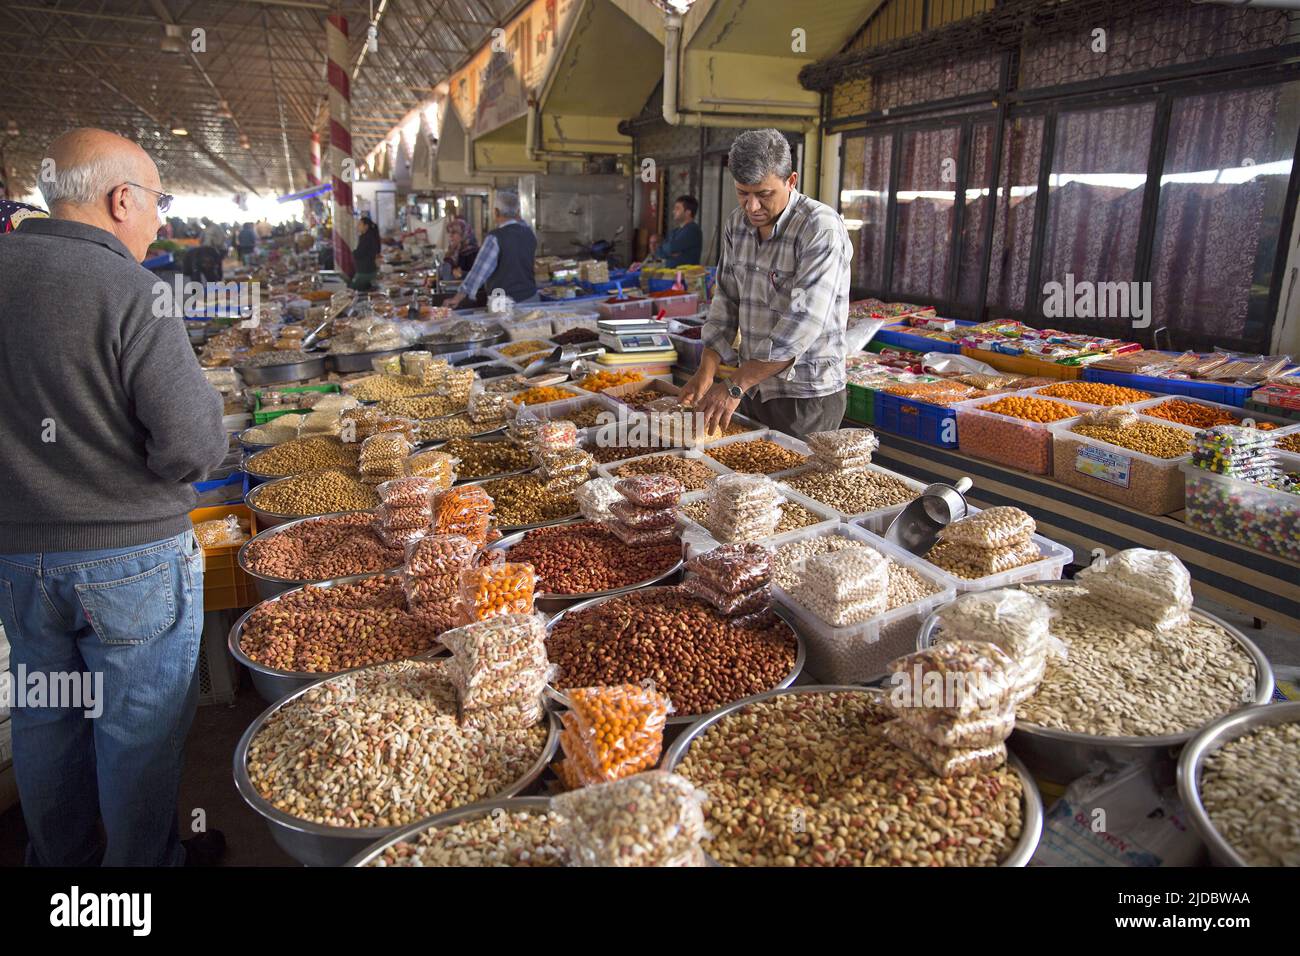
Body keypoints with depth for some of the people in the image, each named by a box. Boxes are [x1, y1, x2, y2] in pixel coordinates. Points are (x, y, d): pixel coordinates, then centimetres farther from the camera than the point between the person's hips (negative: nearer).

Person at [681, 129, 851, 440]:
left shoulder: (821, 228, -18)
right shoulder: (736, 223, 5)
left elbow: (804, 323, -26)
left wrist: (735, 386, -28)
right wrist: (706, 371, -3)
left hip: (805, 394, -6)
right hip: (752, 386, 7)